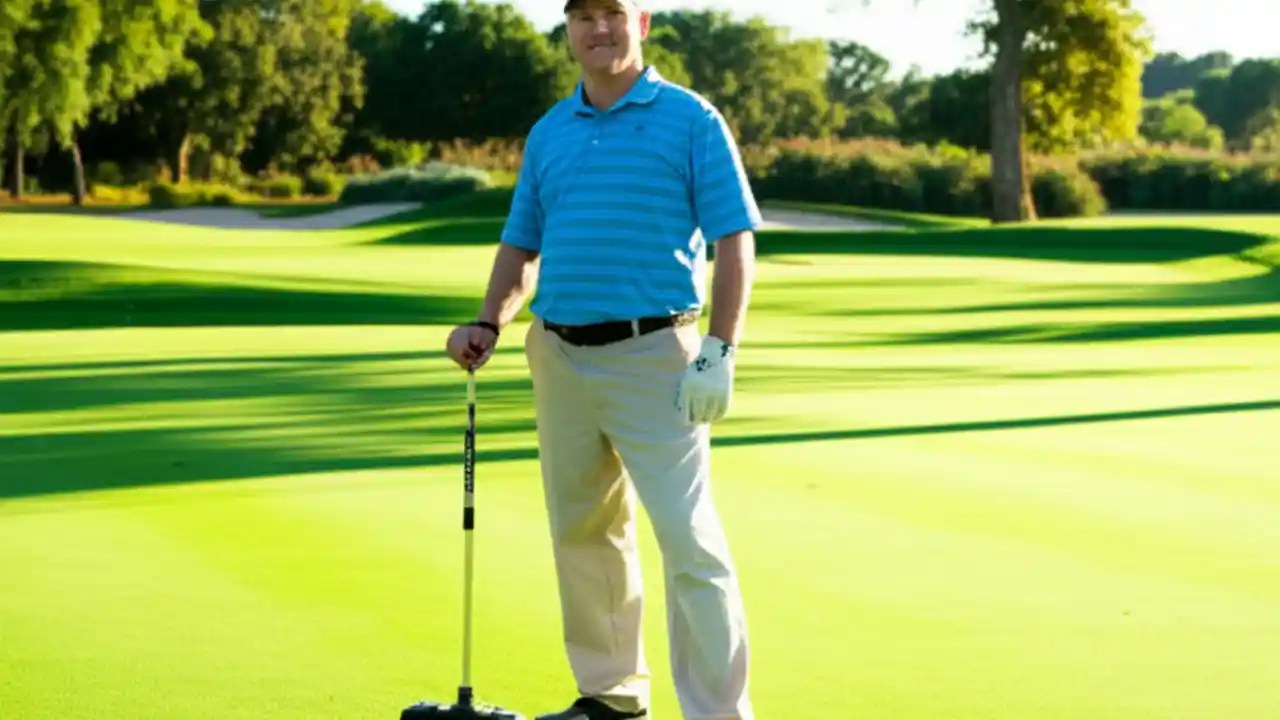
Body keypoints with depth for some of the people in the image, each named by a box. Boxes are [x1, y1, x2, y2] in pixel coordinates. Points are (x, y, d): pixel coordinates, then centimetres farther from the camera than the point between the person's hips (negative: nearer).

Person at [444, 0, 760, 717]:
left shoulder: (692, 120, -3)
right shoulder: (548, 132, 13)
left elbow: (735, 243, -6)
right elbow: (522, 246, 18)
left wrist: (719, 353, -15)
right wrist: (489, 324, 1)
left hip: (654, 359, -6)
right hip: (559, 358, 6)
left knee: (689, 538, -11)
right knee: (583, 535, 12)